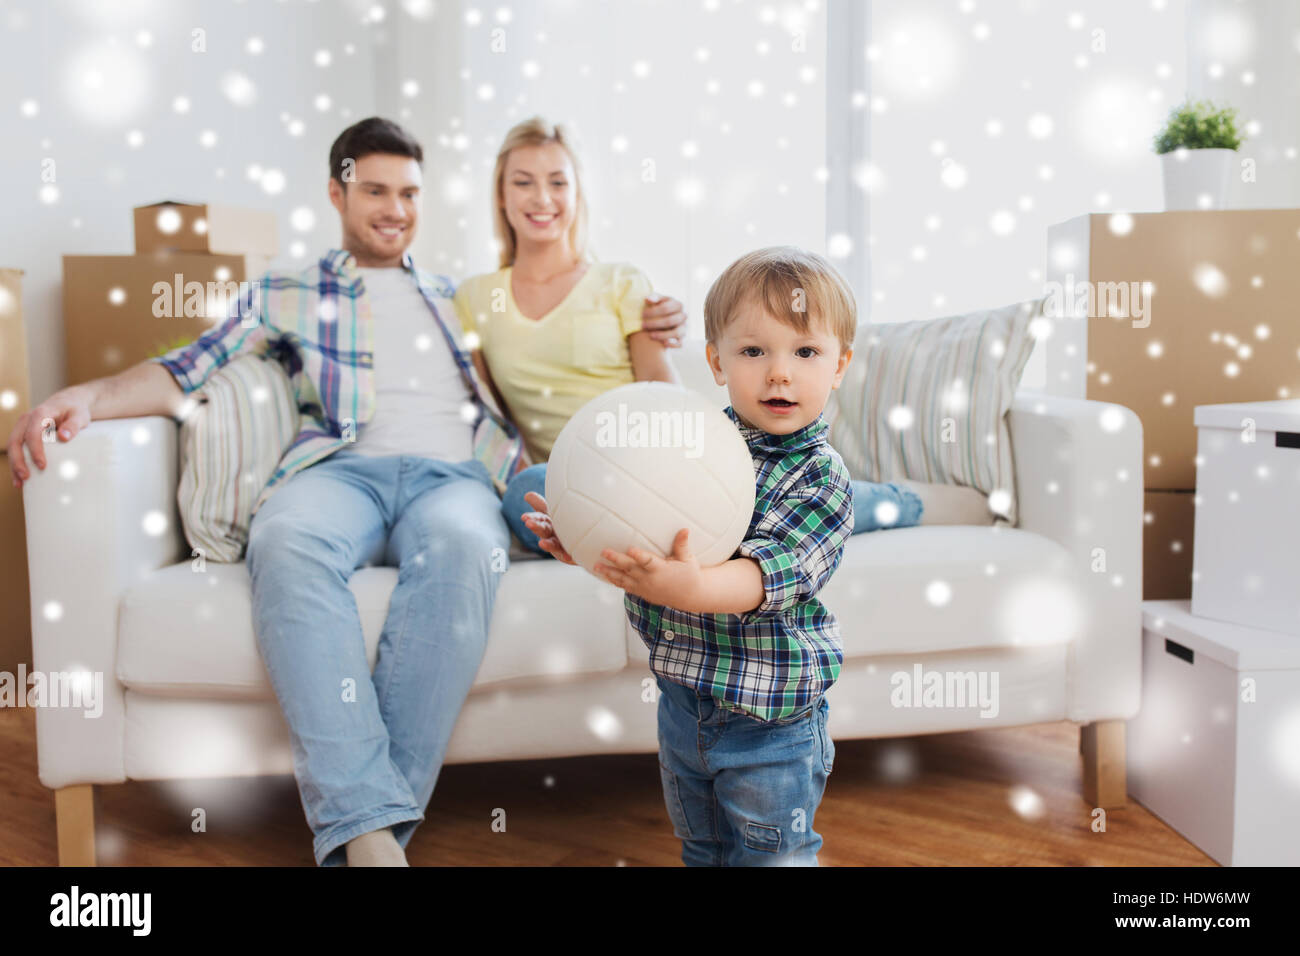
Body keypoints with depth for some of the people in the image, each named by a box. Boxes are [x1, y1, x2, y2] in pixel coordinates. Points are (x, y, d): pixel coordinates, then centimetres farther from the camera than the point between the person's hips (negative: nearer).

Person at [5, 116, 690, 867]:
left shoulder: (459, 297, 32)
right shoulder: (289, 296, 25)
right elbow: (188, 370, 13)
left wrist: (637, 329, 16)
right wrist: (92, 395, -6)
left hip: (453, 473, 1)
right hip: (345, 467, 0)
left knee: (461, 542, -38)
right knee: (286, 538, -38)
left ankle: (387, 812, -37)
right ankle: (365, 828, -42)